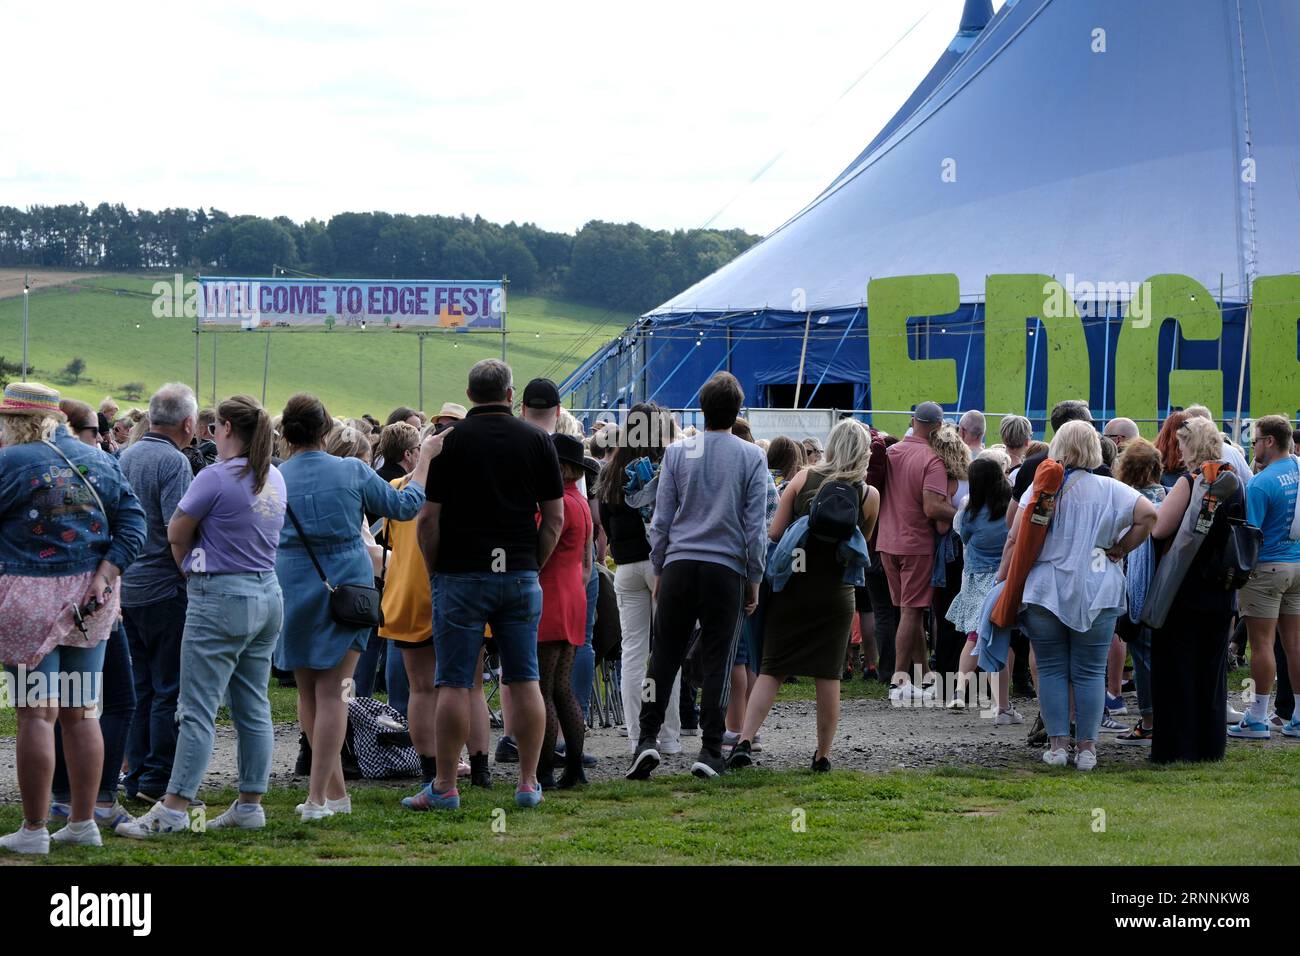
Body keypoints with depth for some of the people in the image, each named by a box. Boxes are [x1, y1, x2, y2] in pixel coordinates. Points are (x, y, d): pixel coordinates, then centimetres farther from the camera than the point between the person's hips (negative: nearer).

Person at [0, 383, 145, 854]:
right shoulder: (99, 461, 9)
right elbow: (132, 522, 4)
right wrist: (103, 577, -2)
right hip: (90, 598, 6)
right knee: (80, 710, 11)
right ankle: (83, 822, 14)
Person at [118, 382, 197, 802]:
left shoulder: (126, 456, 10)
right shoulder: (173, 462, -15)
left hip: (129, 587, 8)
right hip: (164, 588, -8)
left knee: (144, 686, 14)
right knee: (171, 688, -2)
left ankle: (137, 777, 17)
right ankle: (159, 780, -3)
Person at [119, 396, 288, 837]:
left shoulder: (216, 477, -16)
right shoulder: (275, 478, 8)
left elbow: (177, 532, -8)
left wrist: (190, 568, 10)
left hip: (222, 599, -8)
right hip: (267, 594, 8)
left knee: (198, 709, -8)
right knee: (254, 707, 11)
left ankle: (173, 809, -8)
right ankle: (250, 804, 14)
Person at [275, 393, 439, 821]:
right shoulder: (352, 471, -3)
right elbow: (403, 506, 9)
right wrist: (424, 461, 21)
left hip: (293, 589, 1)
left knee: (308, 693, 13)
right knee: (331, 692, -3)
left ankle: (335, 791, 17)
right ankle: (319, 795, -11)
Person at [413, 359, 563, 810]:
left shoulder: (451, 440, -3)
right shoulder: (537, 440, 4)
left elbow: (428, 518, -6)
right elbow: (555, 516, 4)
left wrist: (434, 570, 5)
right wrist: (533, 565, 12)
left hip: (461, 573, -3)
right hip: (520, 577, 3)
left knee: (455, 683, -1)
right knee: (524, 680, 7)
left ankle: (445, 786, 1)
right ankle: (528, 783, 8)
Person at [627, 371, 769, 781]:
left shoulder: (677, 453, 4)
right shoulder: (752, 457, 0)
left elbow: (661, 518, 6)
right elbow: (756, 525, 1)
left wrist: (659, 571, 15)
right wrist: (754, 580, 8)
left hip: (679, 564, 1)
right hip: (727, 569, -1)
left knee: (663, 658, 6)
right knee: (717, 662, 3)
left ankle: (647, 739, -4)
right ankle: (710, 751, 2)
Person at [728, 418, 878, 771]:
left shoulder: (804, 478, -2)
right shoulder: (870, 496, -3)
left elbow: (774, 533, -3)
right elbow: (862, 544, 11)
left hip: (792, 588, 1)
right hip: (836, 594, 0)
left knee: (771, 670, 4)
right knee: (828, 675, 7)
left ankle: (744, 741, -10)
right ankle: (823, 755, 11)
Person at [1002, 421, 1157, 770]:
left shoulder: (1040, 486, -2)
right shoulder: (1108, 489, 0)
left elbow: (1015, 540, -6)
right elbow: (1148, 514, -9)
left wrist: (1002, 581, 1)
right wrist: (1121, 548, 2)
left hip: (1045, 593, 0)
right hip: (1096, 594, 0)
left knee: (1051, 669, 8)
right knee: (1090, 672, 6)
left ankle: (1056, 744, 4)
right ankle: (1087, 747, 4)